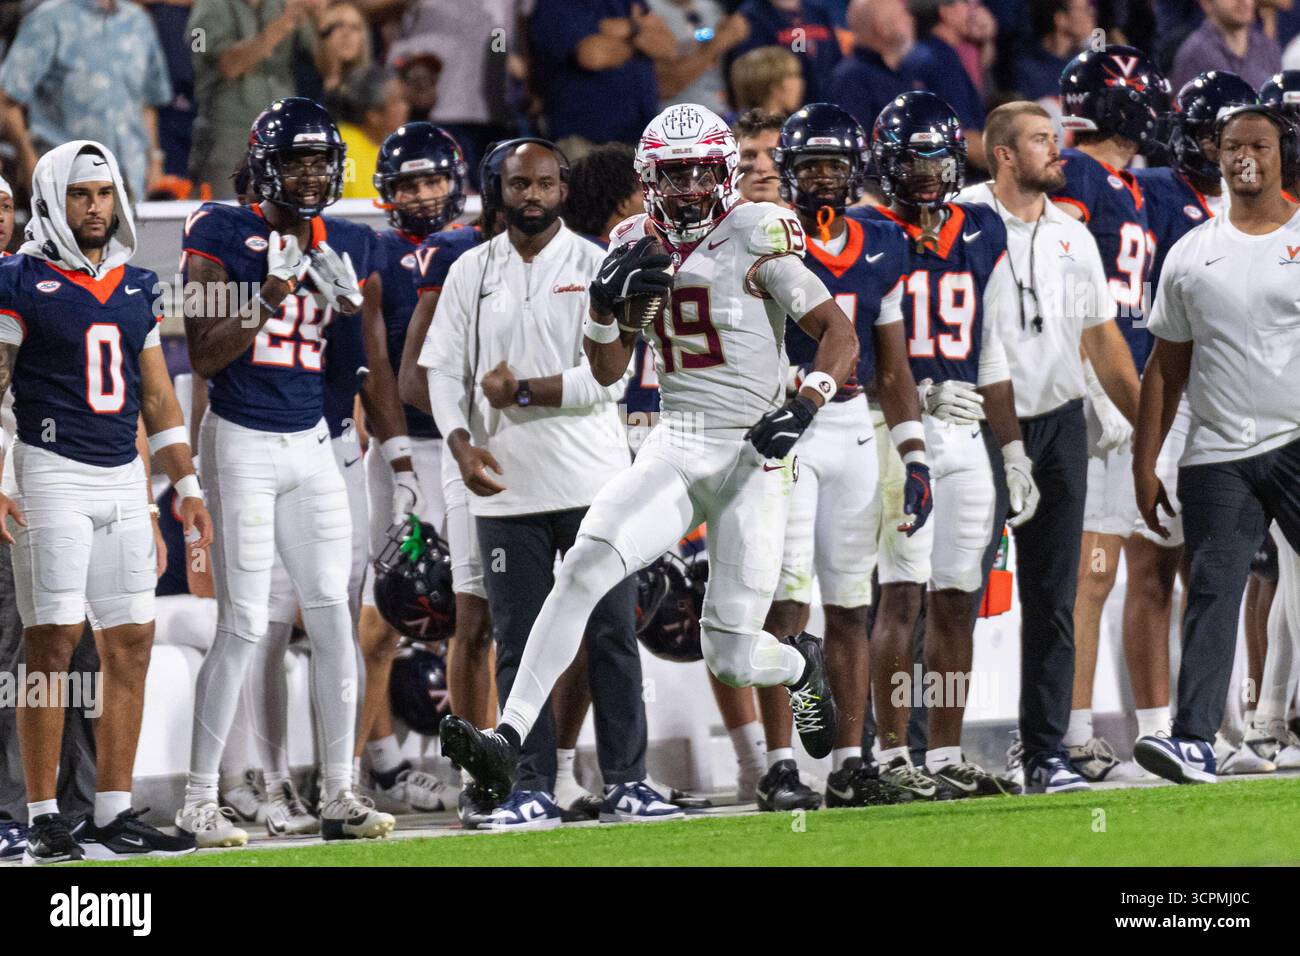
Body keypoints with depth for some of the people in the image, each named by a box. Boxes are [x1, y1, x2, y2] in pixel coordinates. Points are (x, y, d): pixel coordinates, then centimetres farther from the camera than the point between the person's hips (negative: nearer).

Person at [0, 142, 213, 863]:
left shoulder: (136, 288, 13)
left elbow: (157, 397, 19)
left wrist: (186, 487, 14)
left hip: (123, 479, 6)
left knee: (131, 643, 3)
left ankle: (113, 815, 8)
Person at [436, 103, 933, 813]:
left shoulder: (755, 237, -7)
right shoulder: (640, 247, 8)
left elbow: (840, 336, -5)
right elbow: (608, 372, 14)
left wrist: (805, 406, -21)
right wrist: (605, 305, -5)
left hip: (752, 458, -4)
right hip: (672, 452, 4)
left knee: (732, 660, -4)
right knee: (585, 564, -23)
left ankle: (801, 665, 34)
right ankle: (508, 739, -27)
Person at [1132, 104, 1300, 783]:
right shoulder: (1191, 256, 12)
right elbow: (1166, 370, 16)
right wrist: (1144, 465, 11)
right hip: (1218, 456, 2)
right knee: (1211, 596, -5)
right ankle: (1194, 739, -10)